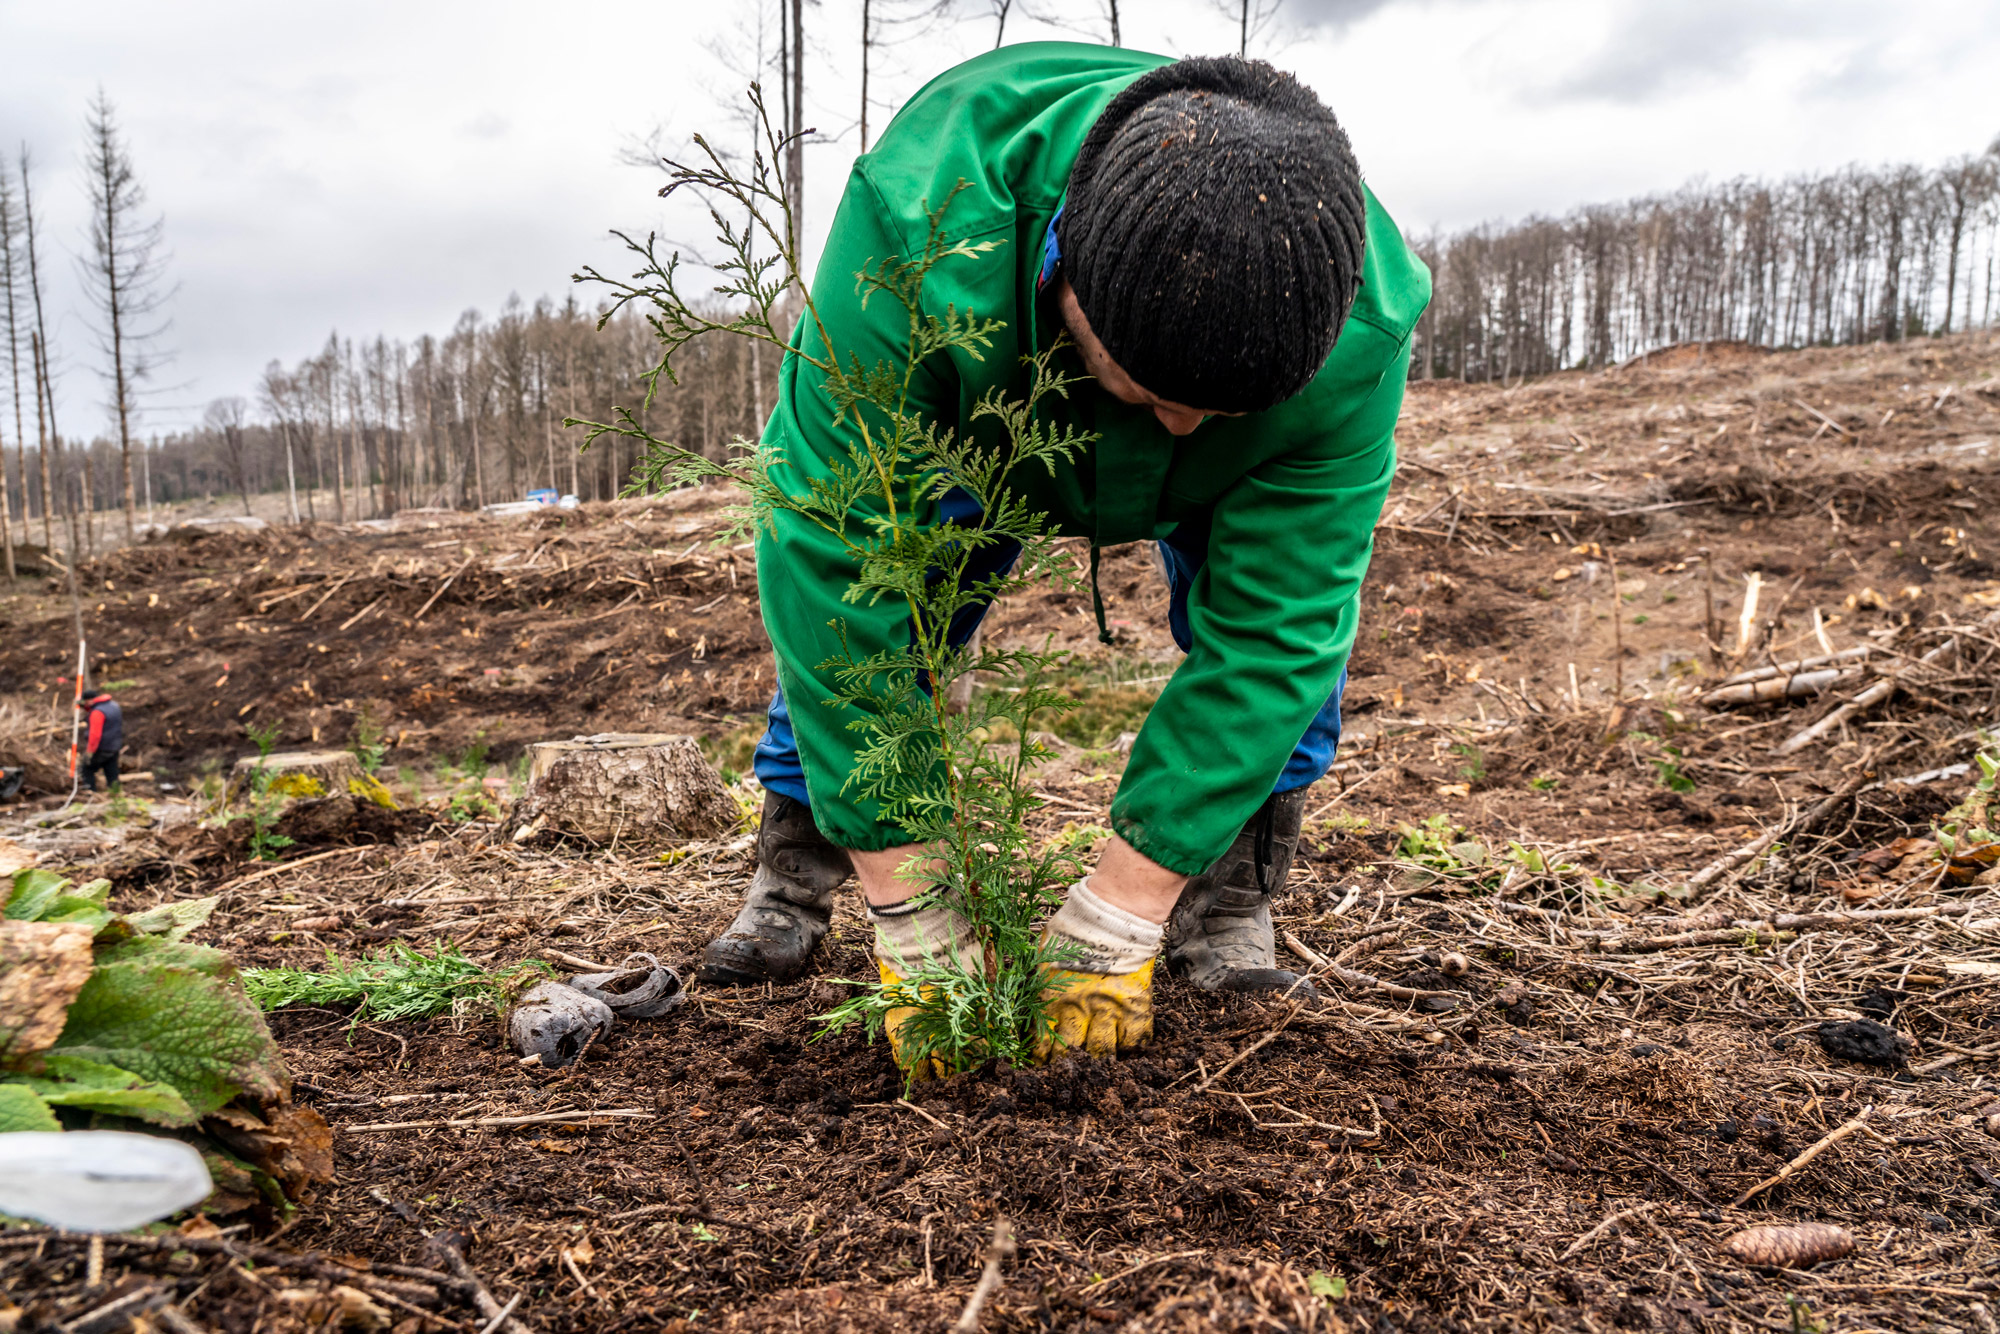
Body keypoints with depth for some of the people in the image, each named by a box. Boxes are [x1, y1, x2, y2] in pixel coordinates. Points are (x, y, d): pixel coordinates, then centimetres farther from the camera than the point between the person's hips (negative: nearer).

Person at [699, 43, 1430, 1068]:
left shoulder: (1355, 337, -40)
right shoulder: (918, 227, -45)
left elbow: (1266, 628, -36)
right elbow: (837, 560, -43)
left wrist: (1117, 922, -37)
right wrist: (909, 916, -40)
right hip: (974, 414, 0)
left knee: (1294, 604, -23)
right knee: (835, 578, -17)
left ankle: (1227, 911, -4)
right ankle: (791, 882, 6)